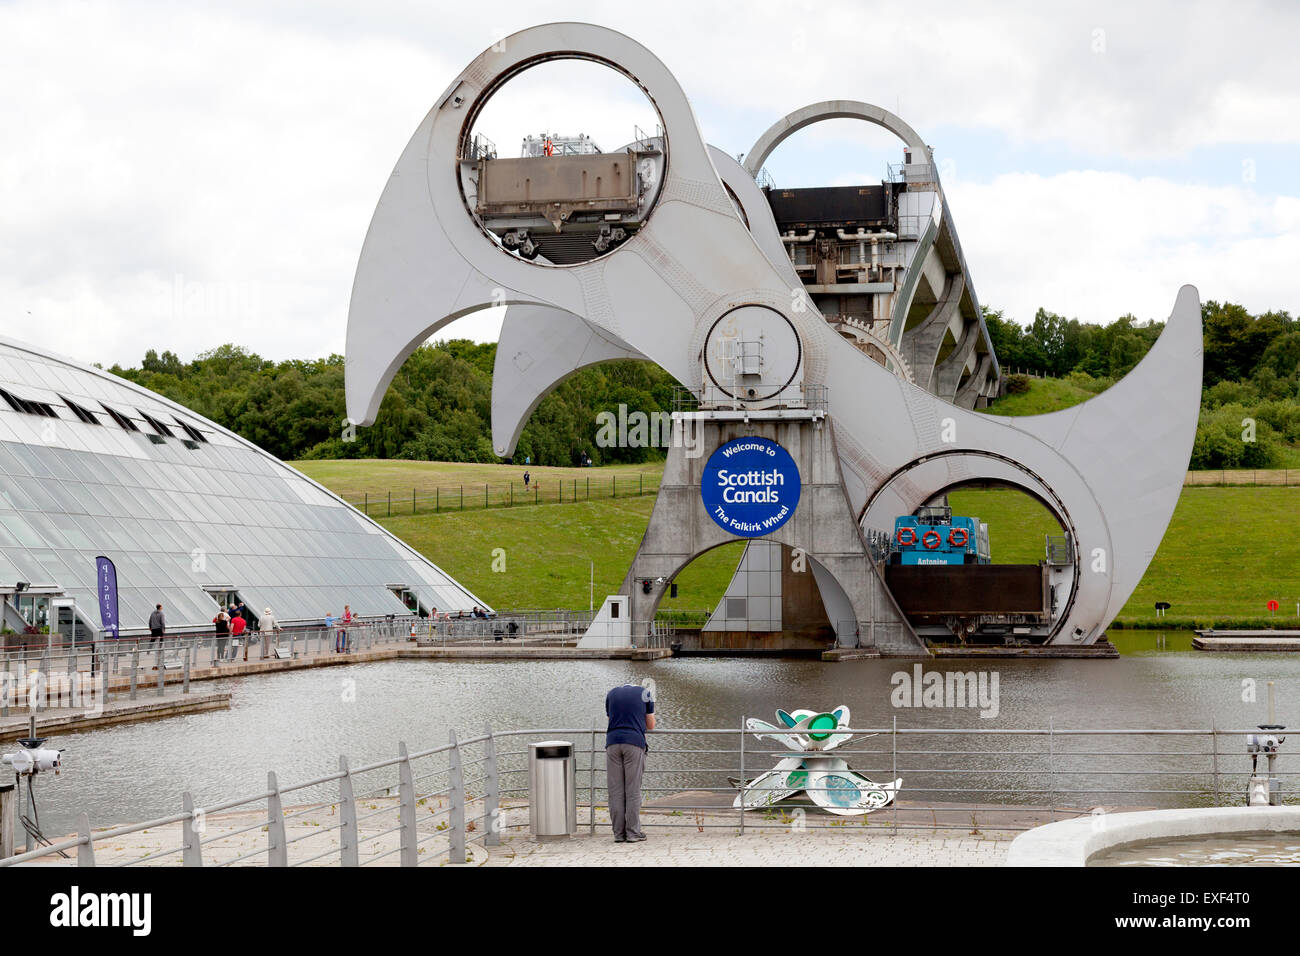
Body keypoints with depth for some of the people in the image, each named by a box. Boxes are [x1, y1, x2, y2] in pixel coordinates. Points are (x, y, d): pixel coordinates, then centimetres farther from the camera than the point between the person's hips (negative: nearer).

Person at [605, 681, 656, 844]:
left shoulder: (611, 694, 19)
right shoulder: (645, 693, 13)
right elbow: (650, 725, 16)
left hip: (613, 743, 2)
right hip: (634, 743, -2)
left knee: (615, 791, 4)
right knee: (633, 791, 0)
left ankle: (619, 833, 3)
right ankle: (633, 833, 0)